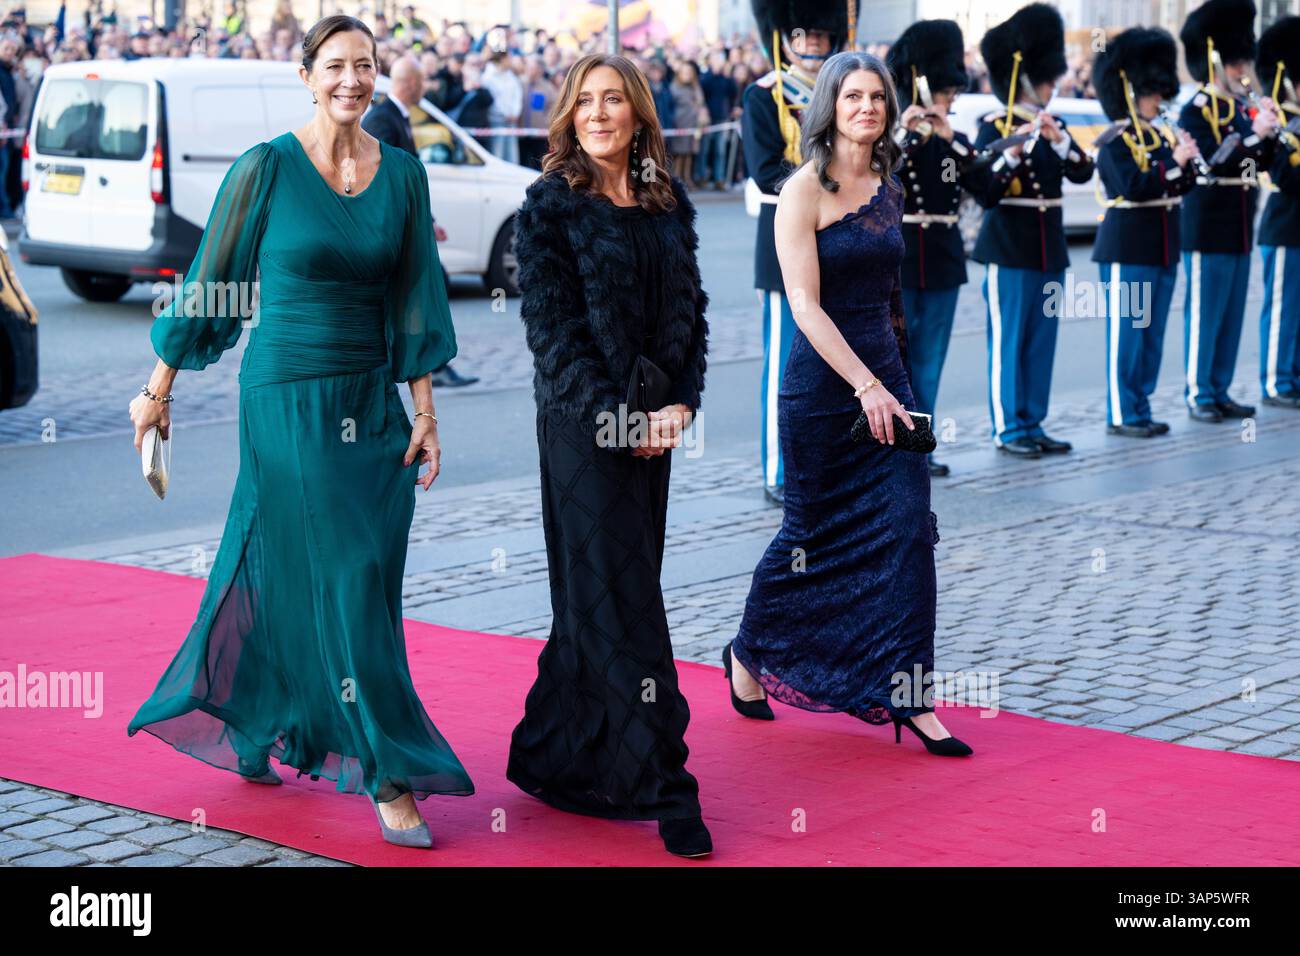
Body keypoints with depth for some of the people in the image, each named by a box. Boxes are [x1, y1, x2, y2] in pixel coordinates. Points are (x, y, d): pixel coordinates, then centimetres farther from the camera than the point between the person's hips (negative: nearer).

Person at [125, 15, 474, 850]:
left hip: (372, 399, 4)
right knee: (342, 580, -5)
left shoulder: (402, 172, 5)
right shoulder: (267, 168, -7)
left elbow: (412, 297, 6)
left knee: (291, 576, 11)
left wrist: (424, 409, 2)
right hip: (288, 396, -4)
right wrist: (159, 389, 2)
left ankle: (250, 728, 32)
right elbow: (212, 282, -1)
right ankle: (389, 771, 0)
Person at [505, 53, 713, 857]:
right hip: (583, 427, -6)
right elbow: (553, 327, -10)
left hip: (654, 426, 6)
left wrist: (681, 403, -3)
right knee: (625, 608, -6)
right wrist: (616, 416, -15)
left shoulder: (669, 204, 10)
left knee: (600, 602, 12)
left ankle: (550, 755, 26)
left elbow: (691, 309, 11)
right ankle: (663, 789, -4)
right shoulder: (551, 207, -5)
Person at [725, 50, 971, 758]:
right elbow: (805, 304, -15)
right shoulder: (805, 190, -10)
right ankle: (747, 653, 31)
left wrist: (890, 381, 17)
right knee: (813, 534, 7)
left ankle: (908, 696, 1)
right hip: (823, 381, -5)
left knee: (909, 532, -3)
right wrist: (866, 386, -20)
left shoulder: (889, 187, 9)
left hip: (885, 370, 5)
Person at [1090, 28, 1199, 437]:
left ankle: (1141, 407, 17)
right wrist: (1173, 163, -21)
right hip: (1128, 249, -8)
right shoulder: (1115, 142, -10)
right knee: (1125, 332, -4)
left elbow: (1182, 186, 14)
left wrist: (1187, 161, -4)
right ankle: (1122, 414, 1)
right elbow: (1132, 186, -22)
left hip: (1162, 248, 8)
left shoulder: (1162, 135, 14)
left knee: (1153, 333, 10)